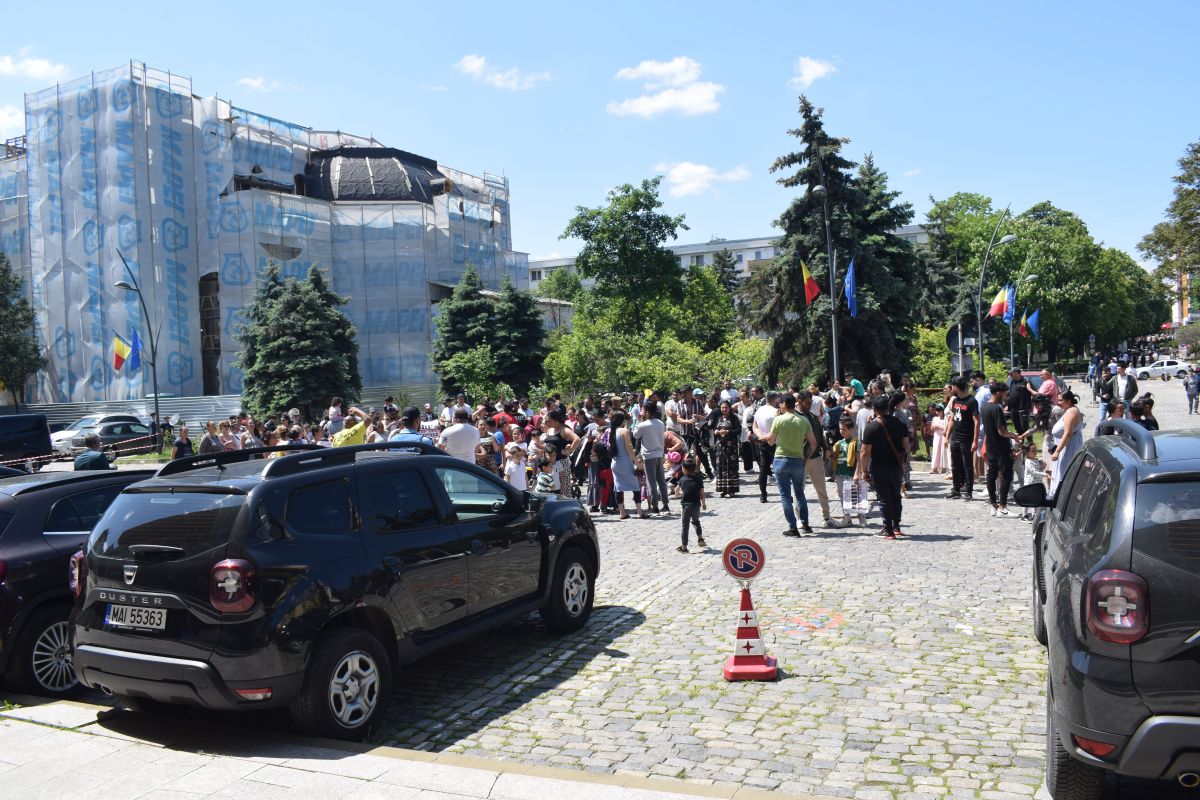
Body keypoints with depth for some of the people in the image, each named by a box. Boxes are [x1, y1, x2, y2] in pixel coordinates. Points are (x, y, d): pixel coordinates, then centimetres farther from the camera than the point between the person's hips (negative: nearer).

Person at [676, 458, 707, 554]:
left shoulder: (682, 480, -3)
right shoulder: (699, 479, -3)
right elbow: (702, 494, -2)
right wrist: (703, 503, 12)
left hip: (686, 505, -2)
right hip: (696, 505, 2)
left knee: (685, 526, 2)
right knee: (696, 521, 30)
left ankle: (684, 547, 5)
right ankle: (700, 539, 31)